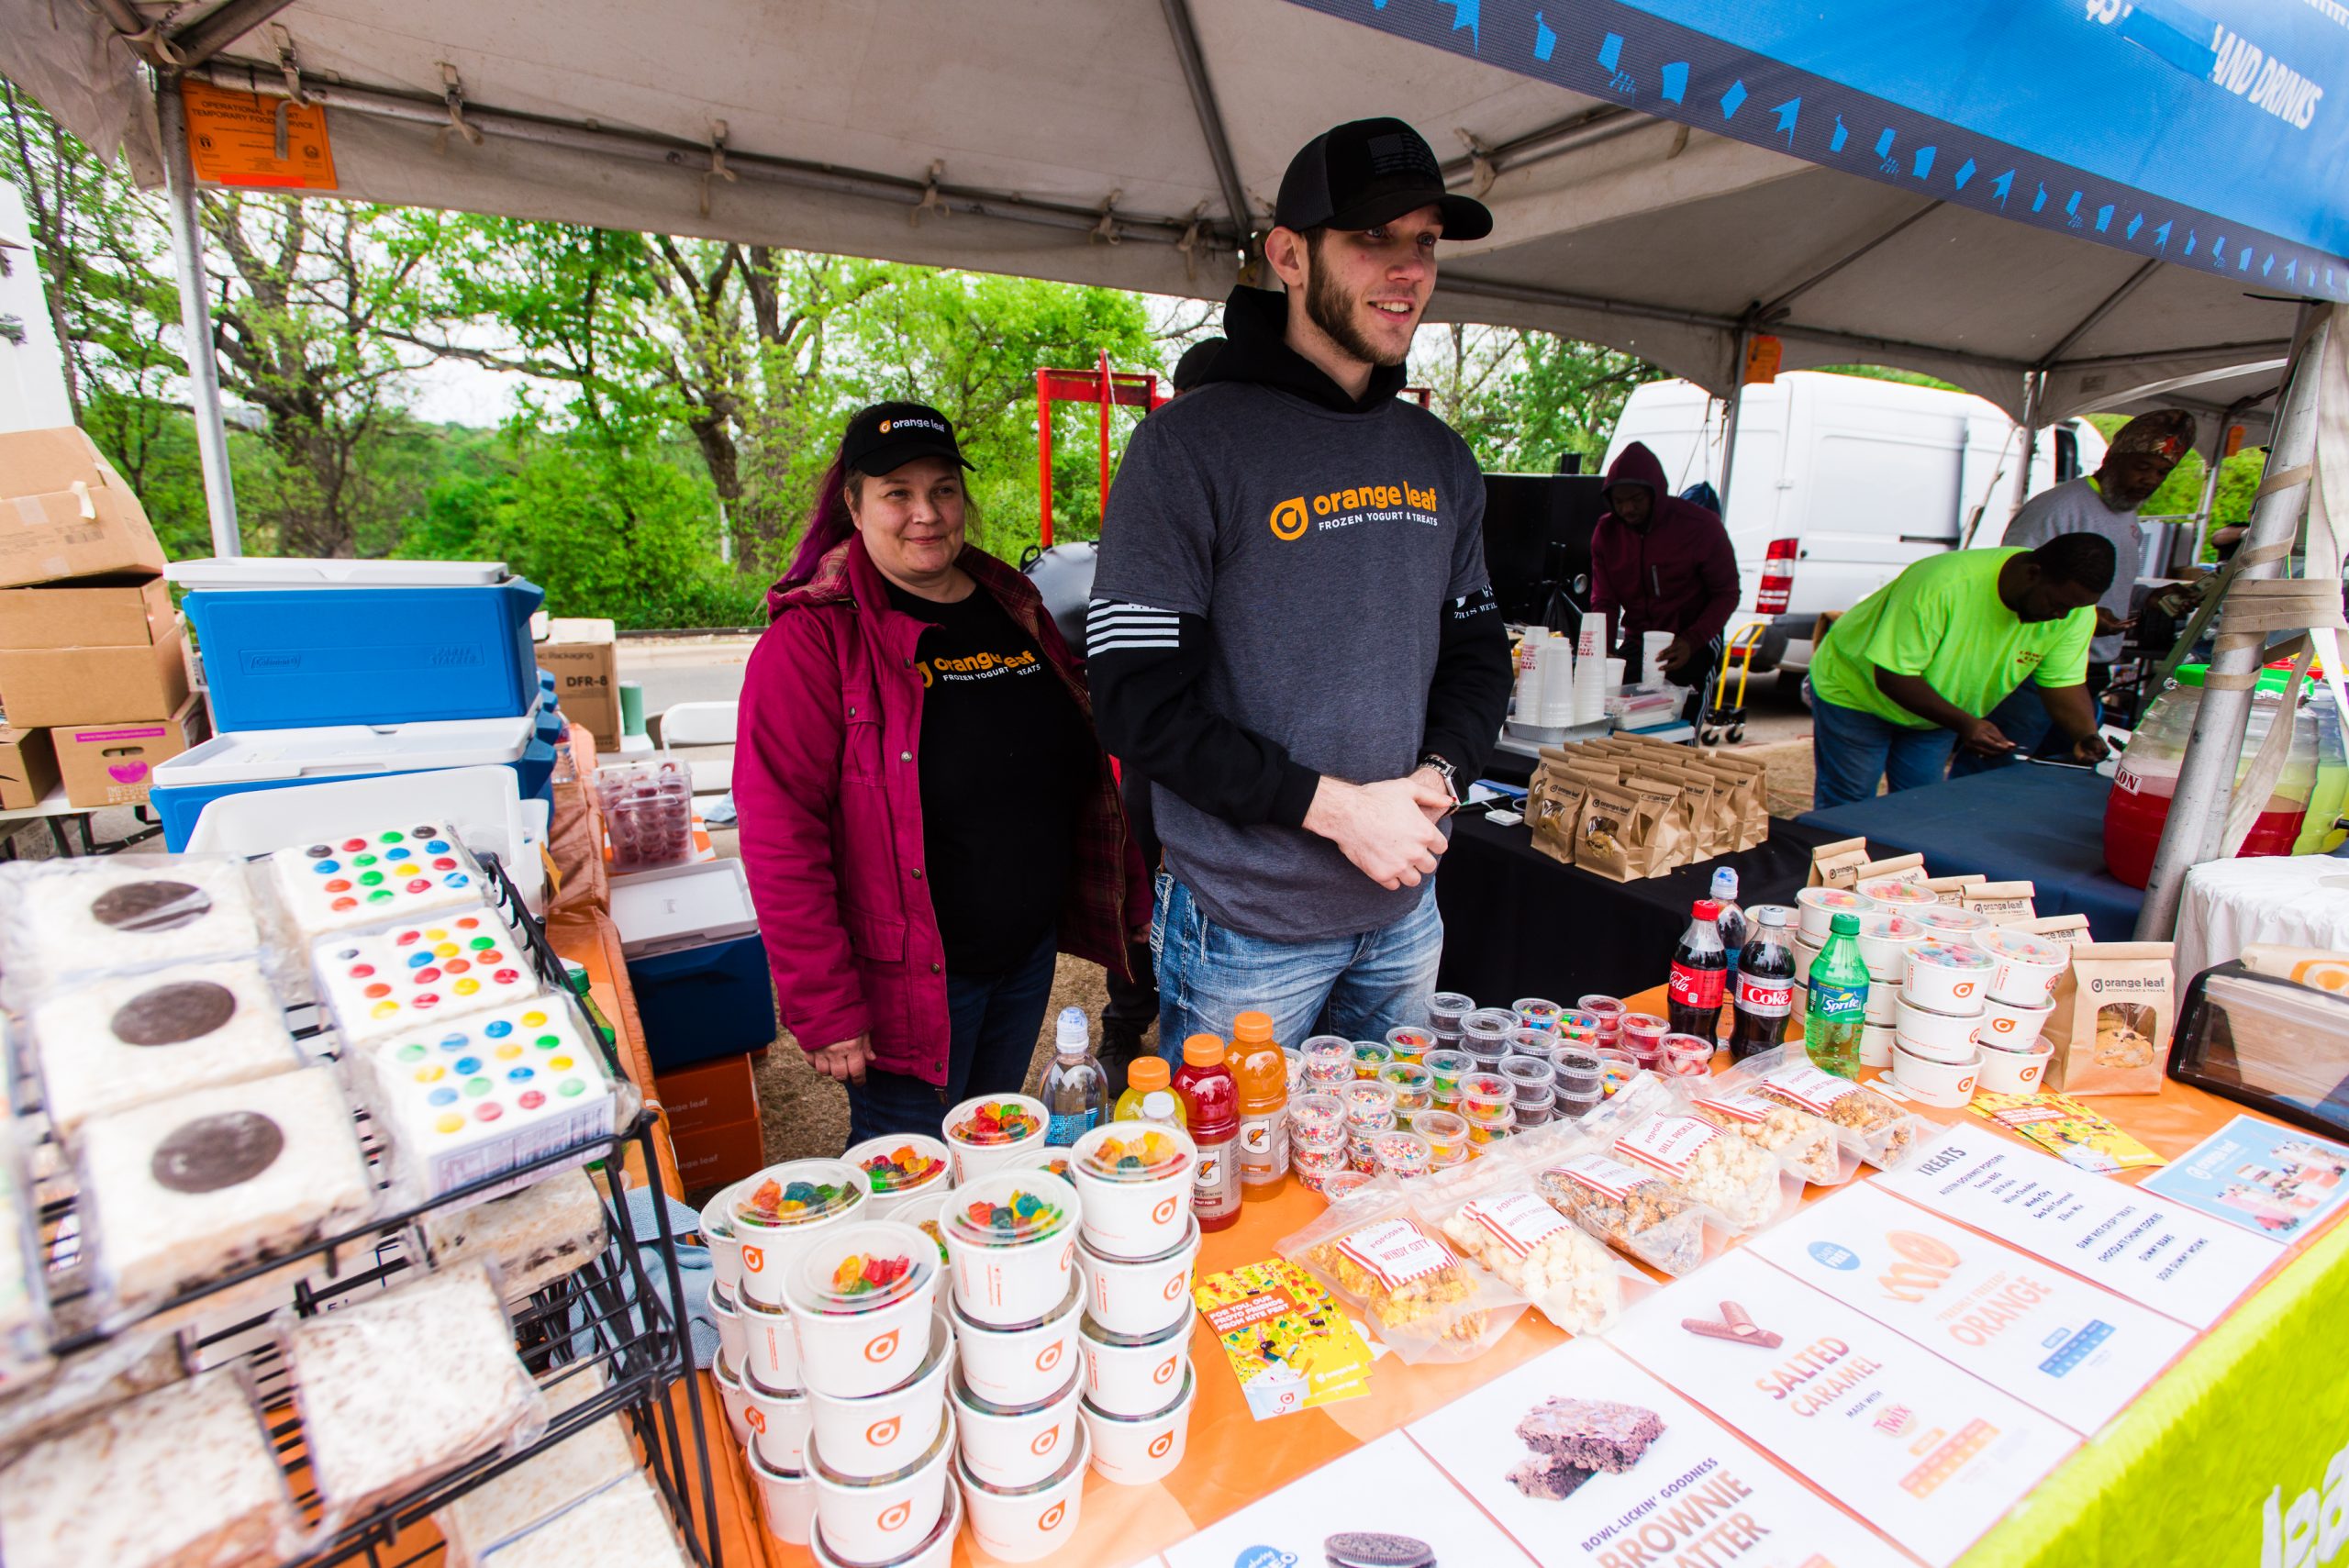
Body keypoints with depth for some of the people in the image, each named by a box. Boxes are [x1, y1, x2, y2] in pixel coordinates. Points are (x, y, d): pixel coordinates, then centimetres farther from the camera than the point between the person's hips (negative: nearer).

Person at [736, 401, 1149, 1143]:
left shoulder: (1015, 609, 5)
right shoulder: (814, 639, -14)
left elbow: (1081, 768, 12)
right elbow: (780, 837, -17)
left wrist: (1123, 897, 8)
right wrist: (823, 1006, -18)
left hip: (1029, 953, 6)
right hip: (906, 973, -6)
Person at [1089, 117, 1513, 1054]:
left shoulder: (1440, 458, 7)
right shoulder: (1191, 443, -13)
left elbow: (1478, 649, 14)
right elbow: (1138, 701, -18)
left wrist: (1439, 774, -6)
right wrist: (1332, 805, -20)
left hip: (1405, 911, 6)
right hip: (1244, 927, -5)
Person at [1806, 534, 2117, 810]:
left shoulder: (2075, 607, -15)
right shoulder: (1942, 586, -36)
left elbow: (2064, 683, -8)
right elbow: (1891, 675, -33)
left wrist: (2086, 736, -27)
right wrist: (1962, 723, -41)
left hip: (1936, 712, 6)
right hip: (1856, 691, -6)